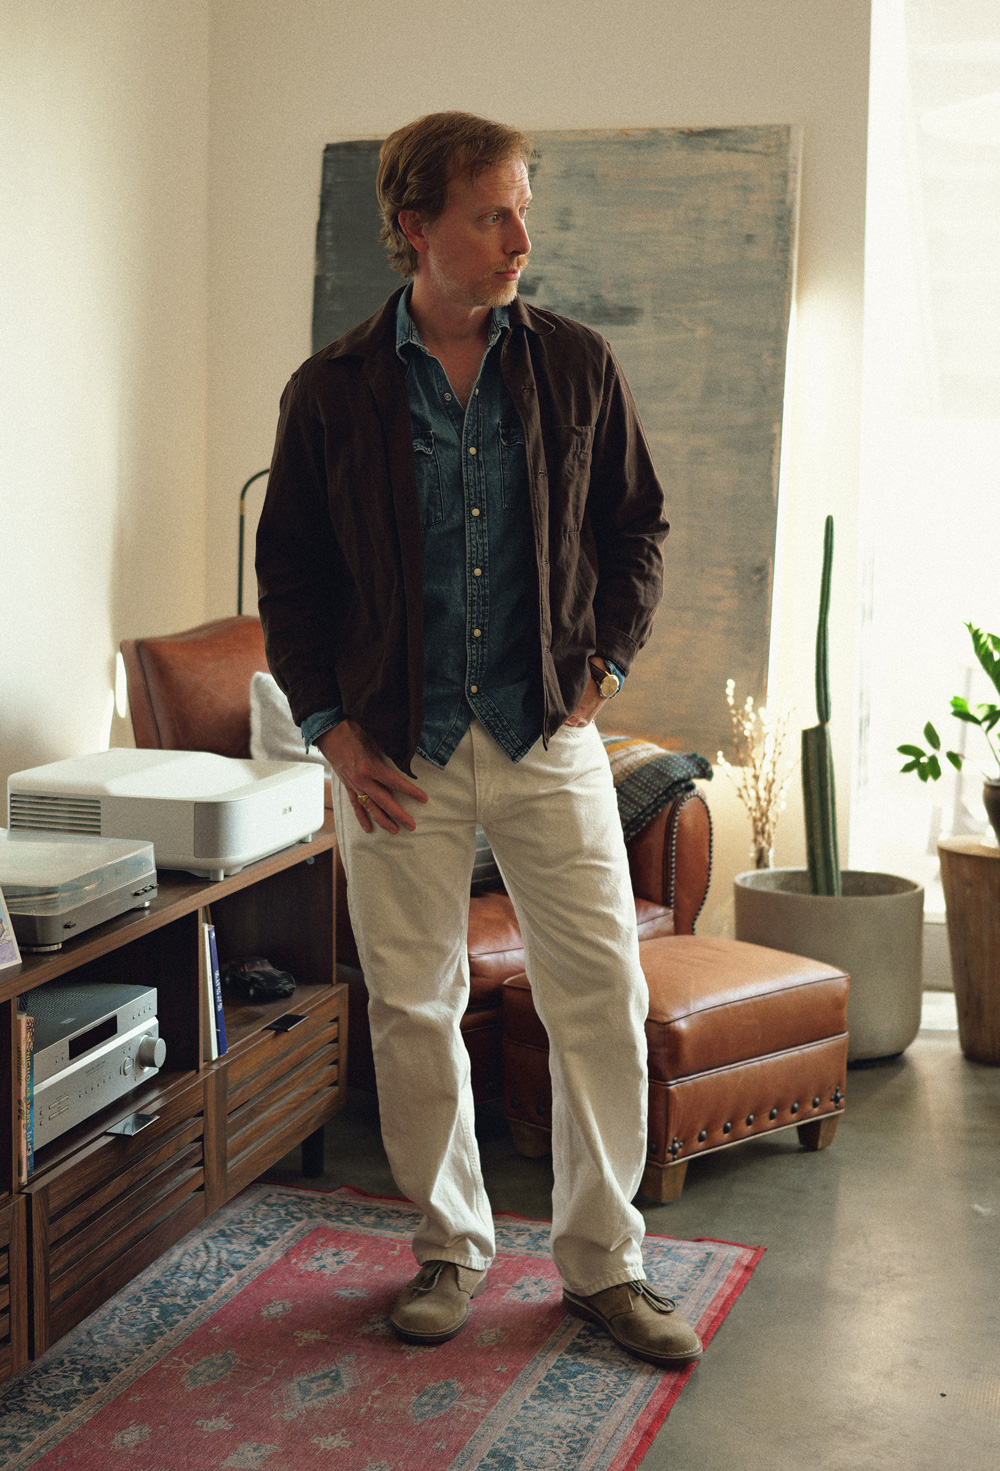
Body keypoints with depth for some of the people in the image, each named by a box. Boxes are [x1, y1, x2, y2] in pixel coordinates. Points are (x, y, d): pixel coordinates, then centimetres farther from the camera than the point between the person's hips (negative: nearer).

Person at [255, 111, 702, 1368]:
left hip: (547, 736, 1)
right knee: (413, 1009, 8)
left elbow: (636, 526, 12)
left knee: (603, 995, 0)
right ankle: (450, 1245, 28)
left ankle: (602, 1262, 17)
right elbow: (287, 570, 5)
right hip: (397, 748, 0)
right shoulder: (331, 393, 0)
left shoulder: (576, 367, 2)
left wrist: (607, 663, 1)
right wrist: (329, 725, -2)